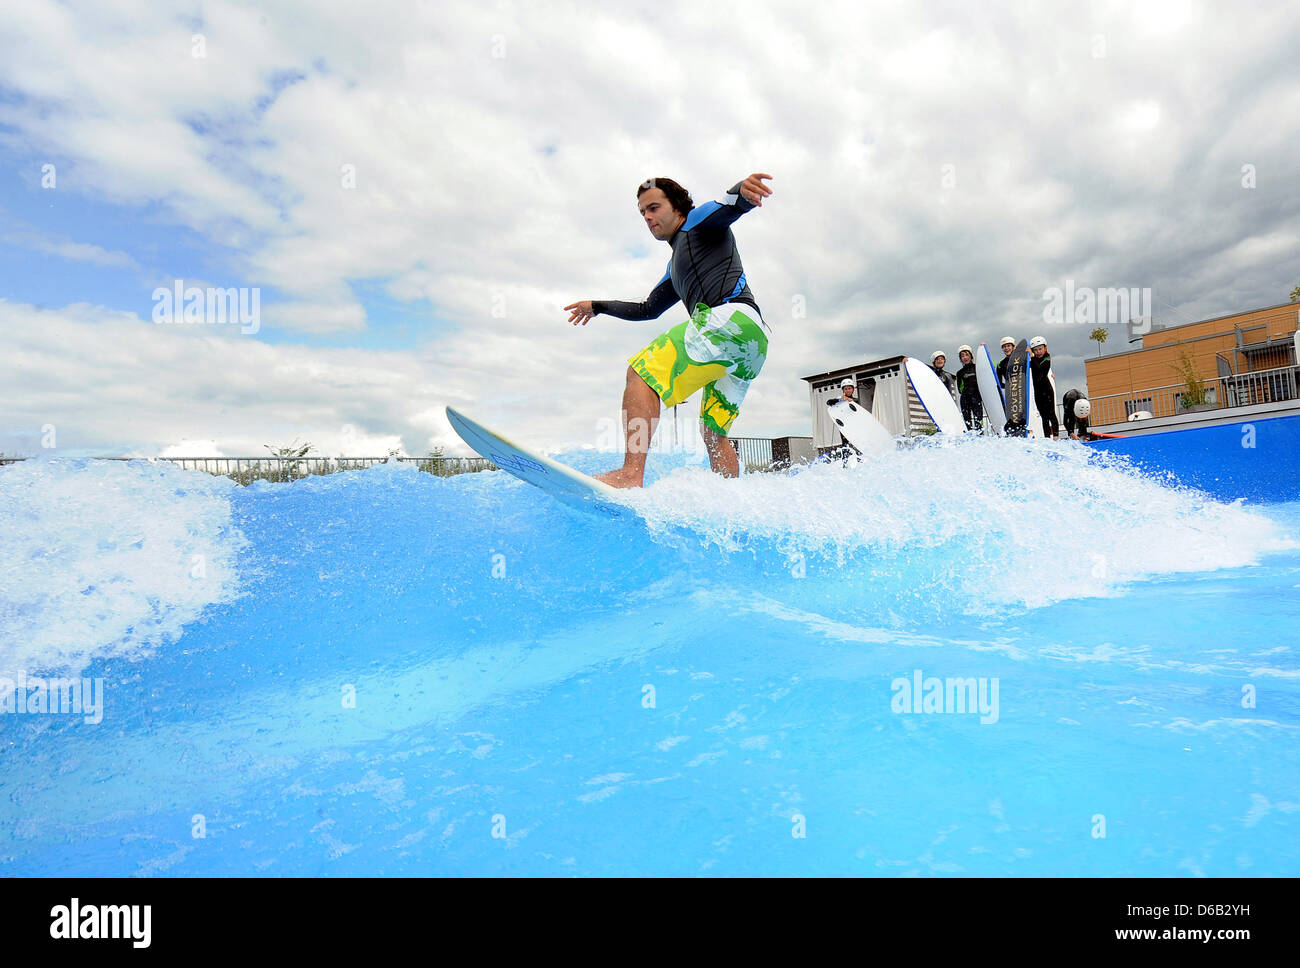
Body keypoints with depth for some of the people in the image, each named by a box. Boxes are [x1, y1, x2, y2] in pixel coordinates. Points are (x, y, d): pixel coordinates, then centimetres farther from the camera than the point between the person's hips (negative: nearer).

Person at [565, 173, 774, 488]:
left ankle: (631, 475, -33)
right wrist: (597, 306, 45)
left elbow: (731, 206, -7)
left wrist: (742, 191, -31)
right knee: (713, 433, 8)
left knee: (641, 371, -17)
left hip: (731, 315, -9)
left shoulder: (701, 221, 15)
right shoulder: (676, 267, 37)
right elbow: (648, 309, 45)